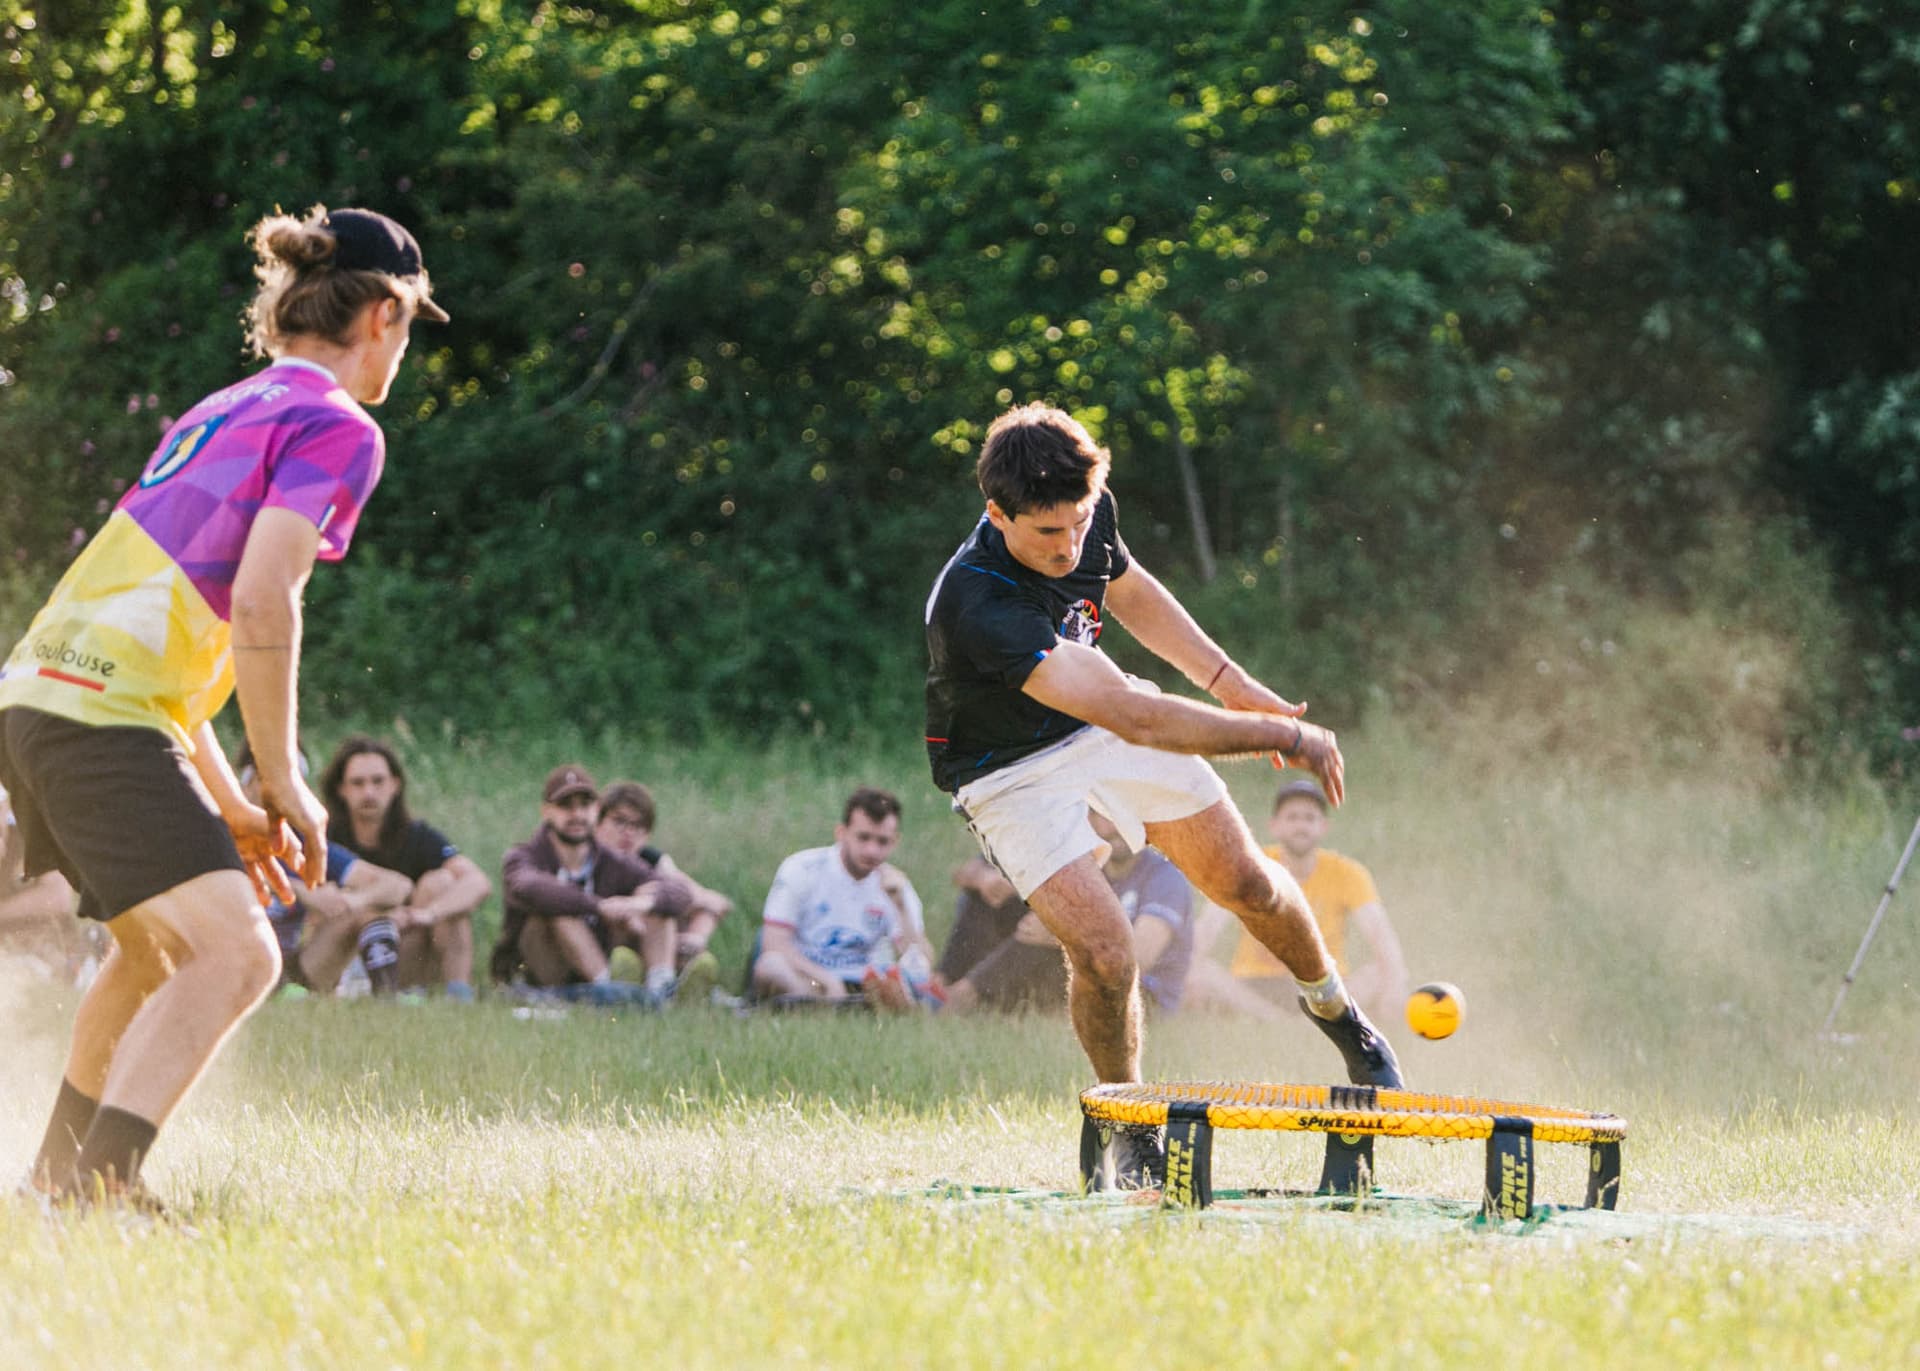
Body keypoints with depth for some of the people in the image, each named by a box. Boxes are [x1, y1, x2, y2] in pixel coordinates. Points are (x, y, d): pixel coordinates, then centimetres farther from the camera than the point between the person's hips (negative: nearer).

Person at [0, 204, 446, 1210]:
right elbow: (262, 605, -16)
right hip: (106, 717, -9)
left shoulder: (226, 411, 24)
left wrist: (224, 803, 26)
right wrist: (283, 786, -7)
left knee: (157, 950, 26)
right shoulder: (337, 429, -3)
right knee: (235, 953, -16)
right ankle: (102, 1185, -28)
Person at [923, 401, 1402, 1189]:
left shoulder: (1090, 511, -18)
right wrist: (1281, 737, -39)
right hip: (1014, 774, -6)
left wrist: (1229, 682, 9)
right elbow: (1130, 717, -43)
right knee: (1104, 956, -19)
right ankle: (1130, 1129, 8)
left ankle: (1334, 1010, 42)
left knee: (1246, 884, 11)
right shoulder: (976, 607, -41)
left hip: (1109, 721, 6)